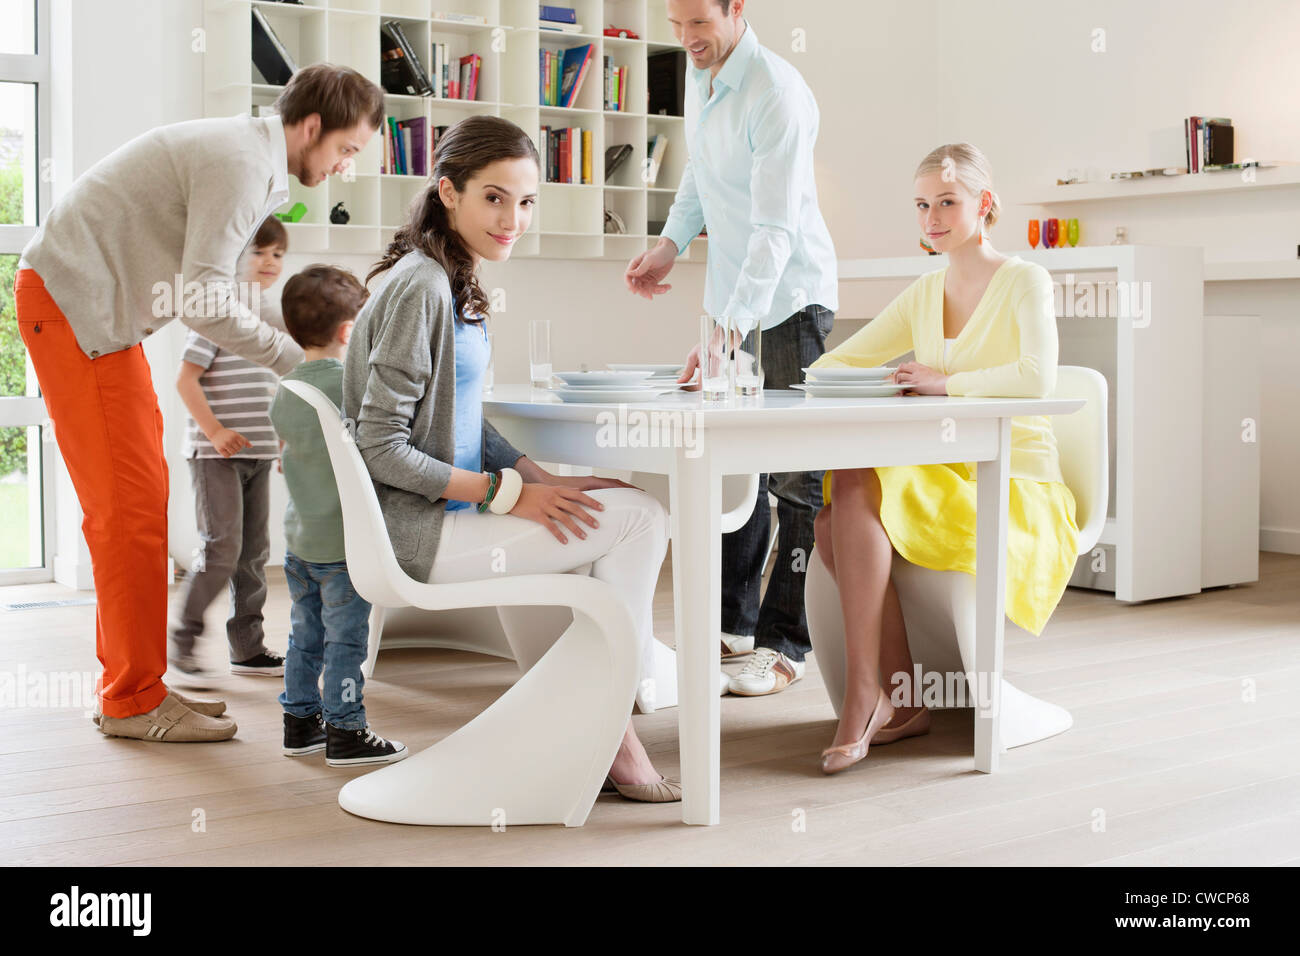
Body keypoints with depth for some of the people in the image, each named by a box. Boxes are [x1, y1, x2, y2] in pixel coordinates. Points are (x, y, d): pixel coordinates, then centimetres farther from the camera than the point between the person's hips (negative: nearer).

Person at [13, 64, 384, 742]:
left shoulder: (249, 154, 14)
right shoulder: (241, 164, -18)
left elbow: (204, 297, 16)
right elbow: (205, 305, -23)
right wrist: (297, 362, -13)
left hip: (100, 310, 10)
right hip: (70, 307, -10)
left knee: (135, 501, 11)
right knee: (130, 504, -9)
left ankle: (131, 682, 18)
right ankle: (133, 699, -1)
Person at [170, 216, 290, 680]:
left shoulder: (274, 317, 13)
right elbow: (186, 378, -13)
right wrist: (215, 431, -18)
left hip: (258, 451, 8)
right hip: (215, 453, -7)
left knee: (254, 550, 9)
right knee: (222, 548, -11)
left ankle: (247, 647, 16)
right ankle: (181, 639, 4)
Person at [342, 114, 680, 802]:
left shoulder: (454, 282, 11)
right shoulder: (419, 288, -19)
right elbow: (383, 448, -21)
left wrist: (545, 481, 3)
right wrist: (508, 492, -18)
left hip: (451, 505, 10)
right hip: (417, 531, -10)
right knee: (639, 518, -10)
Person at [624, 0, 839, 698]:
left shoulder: (779, 97, -22)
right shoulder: (699, 72, 6)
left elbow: (775, 231, -29)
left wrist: (727, 332, -38)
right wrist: (671, 243, 13)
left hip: (789, 295, -8)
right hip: (731, 292, 8)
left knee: (796, 476, -6)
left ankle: (783, 643, 0)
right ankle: (732, 622, 22)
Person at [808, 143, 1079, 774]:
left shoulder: (1024, 282, -2)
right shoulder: (924, 294, 16)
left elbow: (1038, 377, -20)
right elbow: (834, 364, 15)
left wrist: (948, 382, -20)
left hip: (1013, 487, -6)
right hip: (941, 478, 6)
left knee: (857, 487, -29)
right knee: (830, 522, -22)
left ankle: (865, 698, -26)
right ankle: (902, 701, -17)